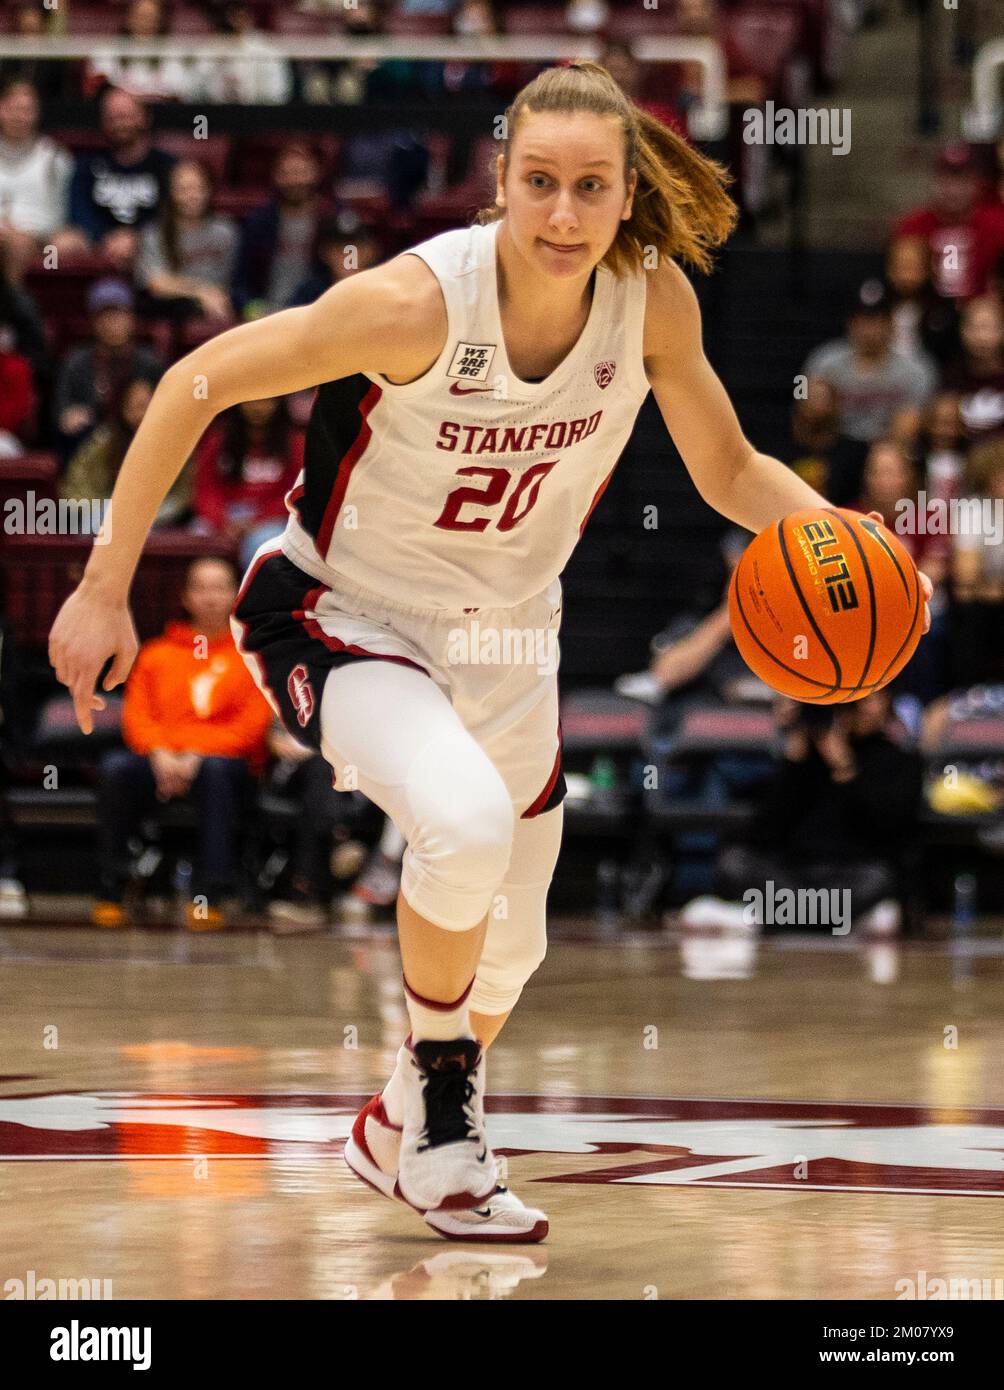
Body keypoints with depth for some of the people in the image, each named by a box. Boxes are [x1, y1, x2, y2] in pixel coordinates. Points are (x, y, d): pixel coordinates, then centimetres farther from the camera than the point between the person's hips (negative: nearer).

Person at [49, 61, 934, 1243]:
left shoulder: (654, 301, -16)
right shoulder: (417, 302, -30)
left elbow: (728, 468, -1)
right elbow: (197, 384, -22)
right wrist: (105, 586, -23)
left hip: (506, 639, 5)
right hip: (342, 616, -5)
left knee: (507, 949, 16)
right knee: (465, 823, -33)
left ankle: (400, 1133, 47)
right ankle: (437, 1088, -7)